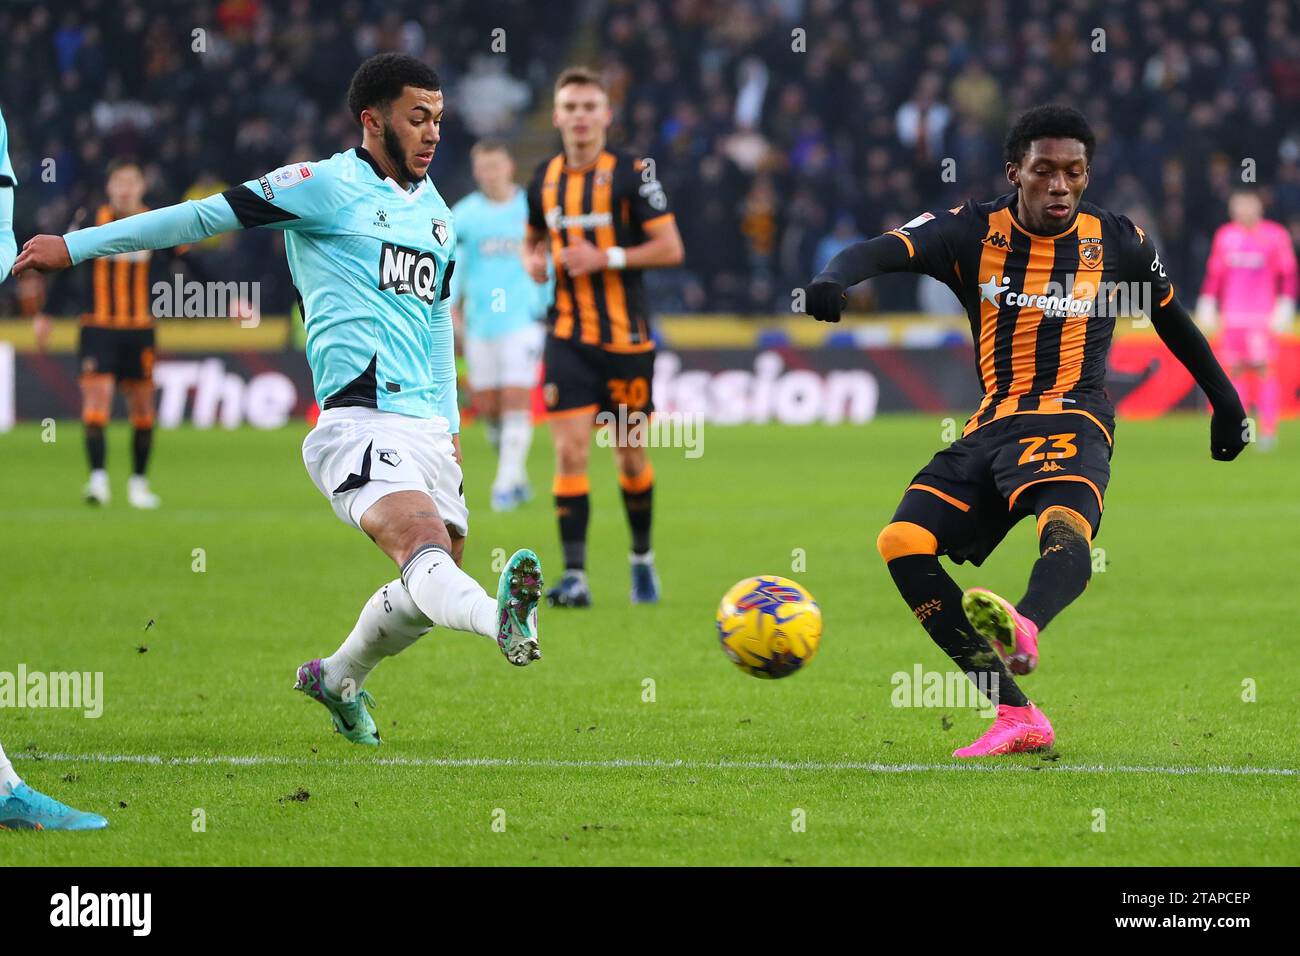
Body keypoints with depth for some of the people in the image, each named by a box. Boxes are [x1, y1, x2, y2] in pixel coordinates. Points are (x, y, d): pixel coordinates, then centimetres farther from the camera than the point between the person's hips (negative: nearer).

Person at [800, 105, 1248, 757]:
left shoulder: (1119, 243, 6)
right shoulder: (975, 232, 3)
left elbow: (1172, 317, 23)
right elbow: (880, 251, -11)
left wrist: (1224, 399, 32)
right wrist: (832, 281, -34)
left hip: (1071, 420, -3)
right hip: (991, 427, 3)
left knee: (1065, 530, -35)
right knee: (903, 543, -13)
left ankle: (1024, 629, -70)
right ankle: (1017, 718, -13)